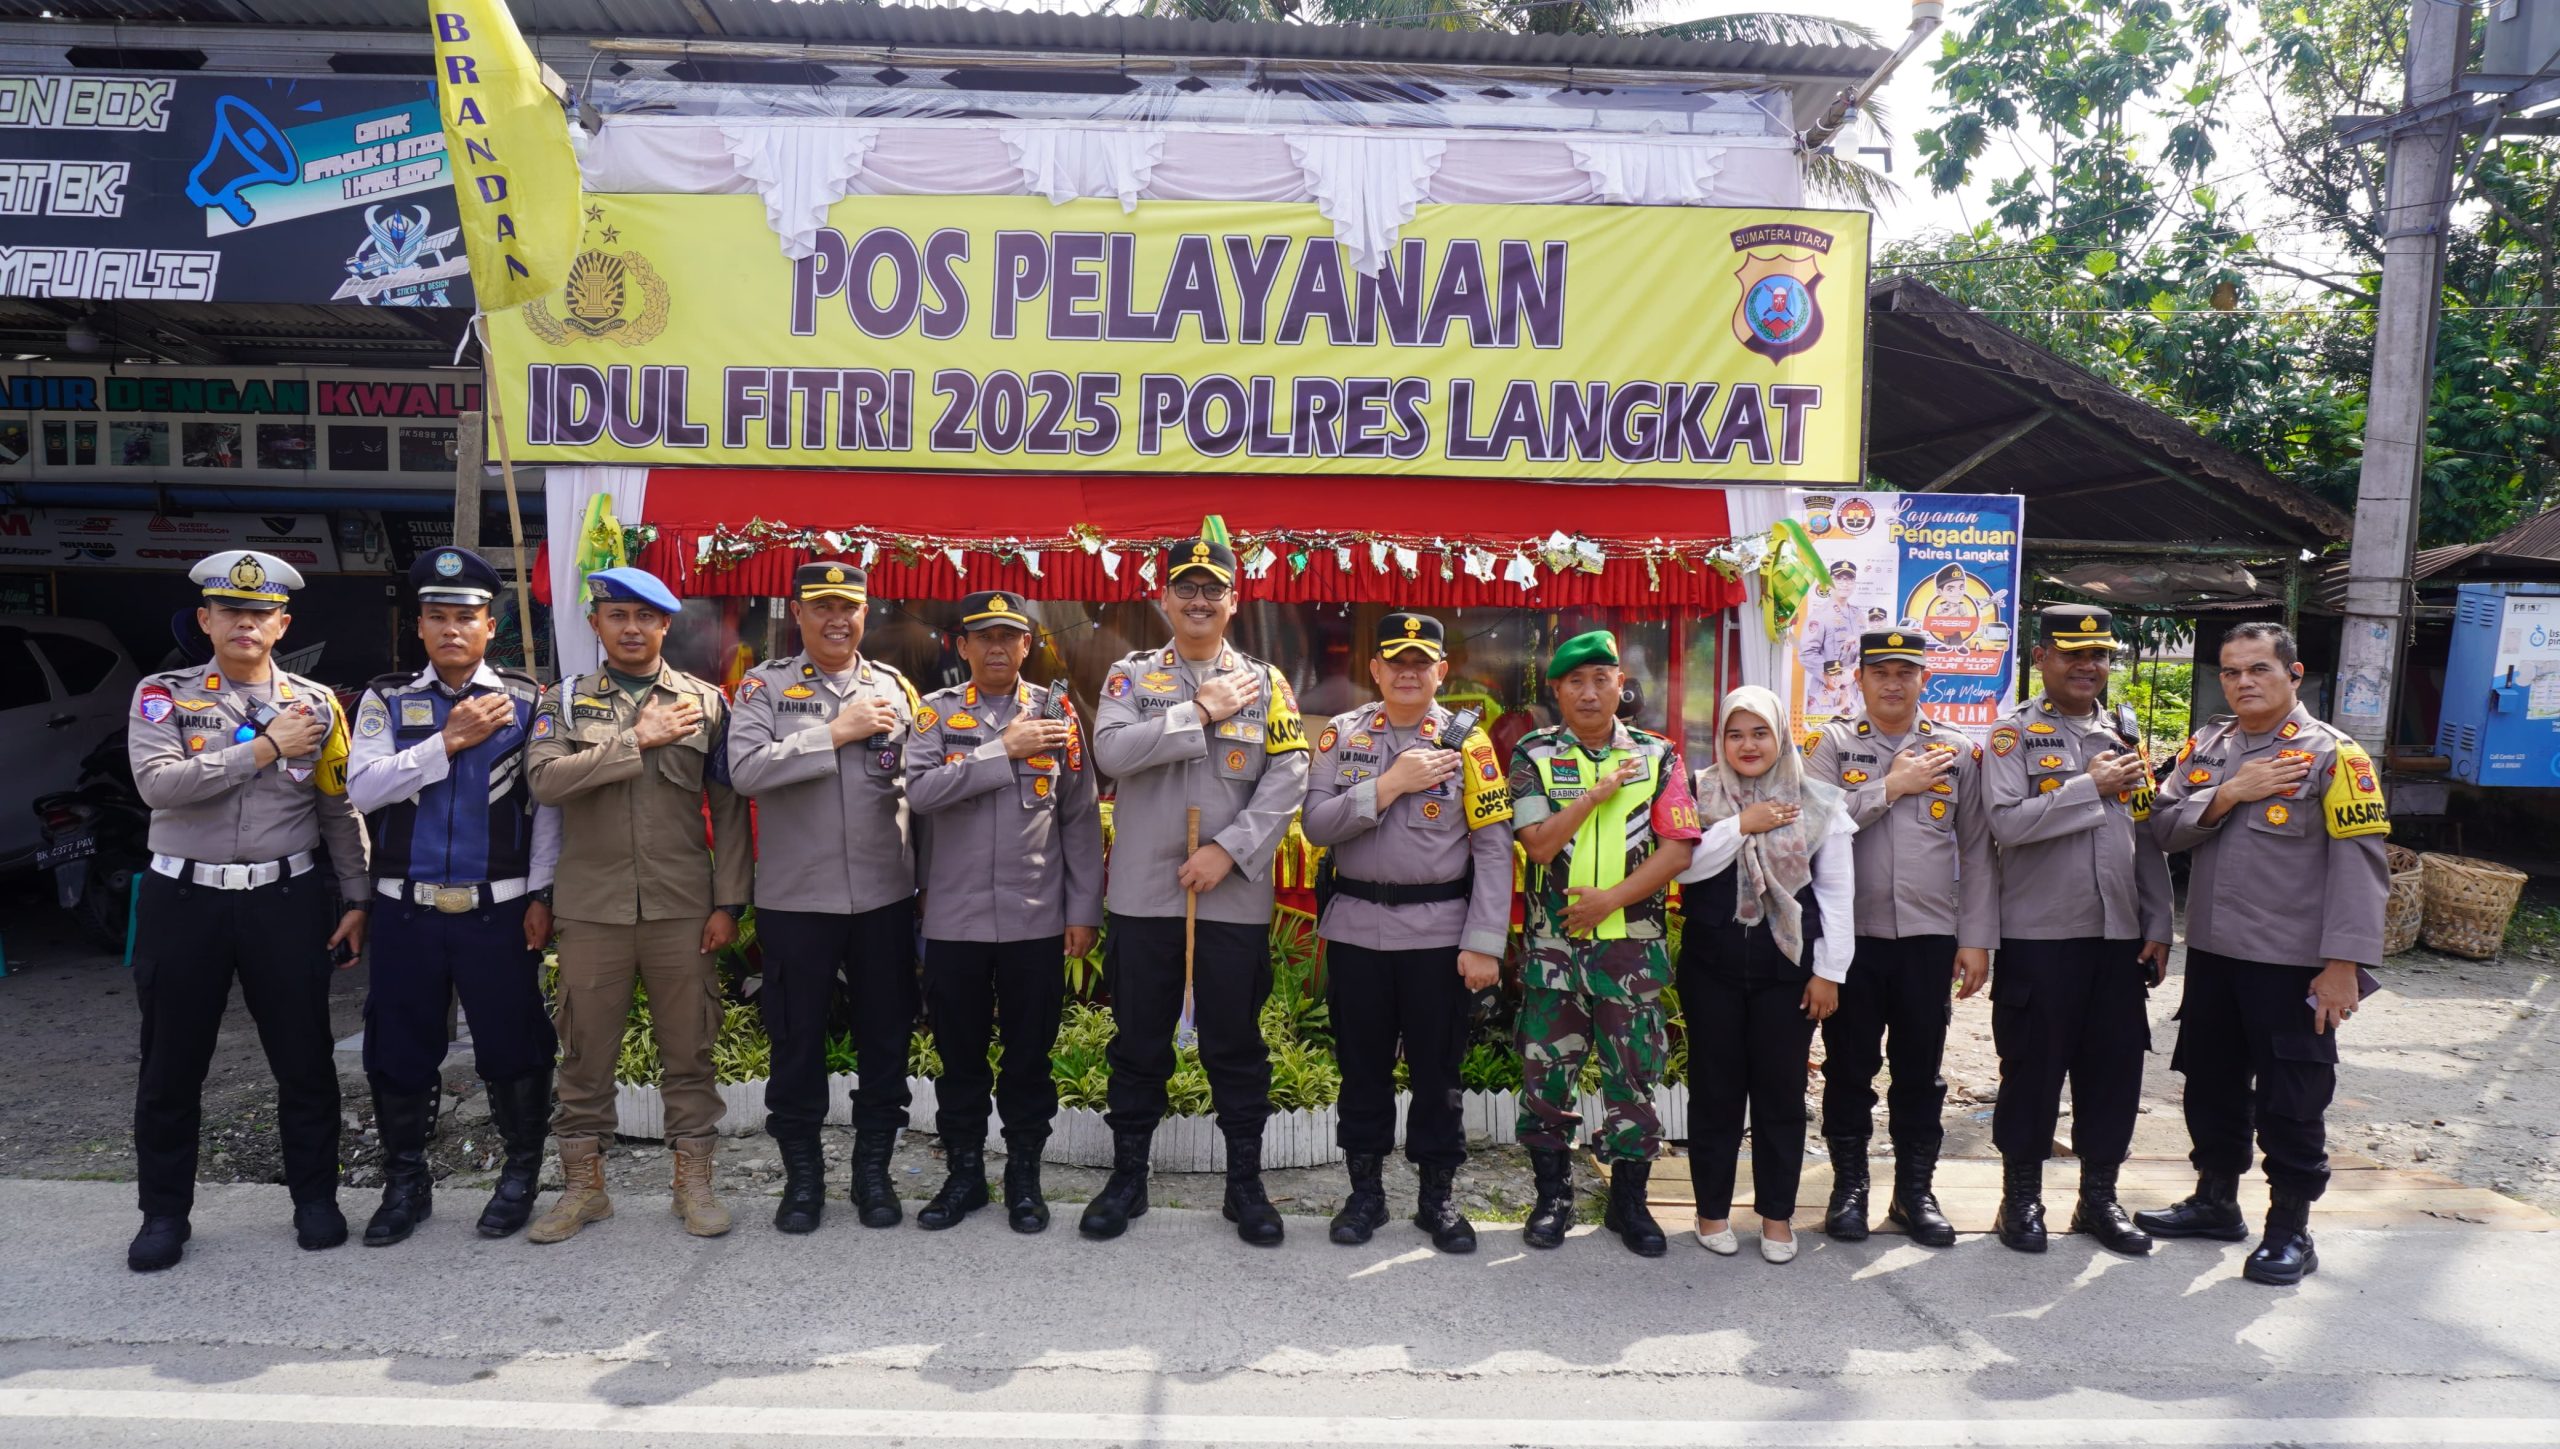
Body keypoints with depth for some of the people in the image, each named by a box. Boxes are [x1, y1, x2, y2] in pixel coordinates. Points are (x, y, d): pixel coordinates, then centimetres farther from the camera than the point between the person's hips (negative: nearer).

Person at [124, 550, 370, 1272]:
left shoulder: (315, 704, 5)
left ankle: (315, 1198, 23)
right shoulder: (163, 695, 2)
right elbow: (157, 782, -15)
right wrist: (264, 747, -16)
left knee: (304, 1060, 7)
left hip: (288, 899, 0)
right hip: (184, 899, 0)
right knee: (171, 1065, 9)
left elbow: (340, 811, 6)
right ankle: (163, 1212, 25)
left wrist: (356, 899, 2)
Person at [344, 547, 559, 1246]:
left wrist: (540, 895, -3)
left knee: (511, 1046, 6)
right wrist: (449, 741, -15)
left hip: (499, 909, -2)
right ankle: (406, 1183, 29)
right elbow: (364, 788, -8)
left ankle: (521, 1174, 25)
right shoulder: (387, 702, 5)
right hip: (407, 908, 2)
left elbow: (546, 803, 1)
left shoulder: (526, 702, 1)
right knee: (399, 1051, 11)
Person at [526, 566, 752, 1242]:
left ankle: (693, 1181, 19)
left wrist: (728, 902, -3)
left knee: (687, 1048, 6)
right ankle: (582, 1185, 23)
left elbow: (729, 808, 3)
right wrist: (637, 740, -14)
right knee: (586, 1050, 9)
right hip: (592, 905, 1)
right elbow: (545, 779, -11)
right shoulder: (565, 700, 7)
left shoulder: (706, 702, 5)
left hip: (682, 906, 0)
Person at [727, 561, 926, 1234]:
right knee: (797, 1042, 9)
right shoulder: (765, 686, 0)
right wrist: (837, 732, -16)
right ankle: (802, 1175, 25)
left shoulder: (896, 687, 6)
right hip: (795, 897, -2)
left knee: (886, 1039, 10)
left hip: (884, 895, 2)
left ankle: (873, 1171, 26)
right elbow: (745, 770, -15)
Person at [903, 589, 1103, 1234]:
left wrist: (1084, 910, 0)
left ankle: (1025, 1176, 23)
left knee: (1030, 1055, 9)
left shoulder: (1056, 710, 4)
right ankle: (964, 1173, 26)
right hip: (955, 919, 0)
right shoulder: (937, 712, 4)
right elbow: (920, 789, -14)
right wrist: (1004, 750, -16)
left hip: (1036, 920, 0)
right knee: (960, 1054, 10)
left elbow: (1081, 817, 4)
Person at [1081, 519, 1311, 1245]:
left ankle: (1246, 1184, 22)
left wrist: (1229, 850, -13)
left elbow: (1289, 780, -4)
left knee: (1236, 1044, 9)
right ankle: (1127, 1177, 25)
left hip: (1235, 895, 0)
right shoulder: (1131, 675, 5)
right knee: (1138, 1041, 10)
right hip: (1144, 892, 0)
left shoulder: (1265, 683, 5)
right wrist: (1201, 711, -13)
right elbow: (1111, 750, -13)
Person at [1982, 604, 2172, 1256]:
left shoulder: (2123, 737, 12)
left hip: (2118, 935, 5)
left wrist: (2157, 926, 8)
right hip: (2038, 937, -5)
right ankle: (2022, 1197, 19)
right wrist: (2091, 786, -15)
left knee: (2115, 1068, 10)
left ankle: (2099, 1196, 26)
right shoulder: (2014, 734, -4)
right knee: (2032, 1069, 4)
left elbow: (2147, 838, 12)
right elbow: (2007, 823, -17)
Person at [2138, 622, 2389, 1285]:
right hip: (2212, 953, 6)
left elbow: (2359, 866, -13)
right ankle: (2216, 1201, 34)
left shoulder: (2331, 754, -9)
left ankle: (2291, 1230, 19)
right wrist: (2226, 795, -14)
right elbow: (2165, 828, 2)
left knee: (2290, 1102, 4)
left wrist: (2342, 964, -18)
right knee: (2211, 1086, 17)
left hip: (2292, 963, -6)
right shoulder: (2205, 747, 8)